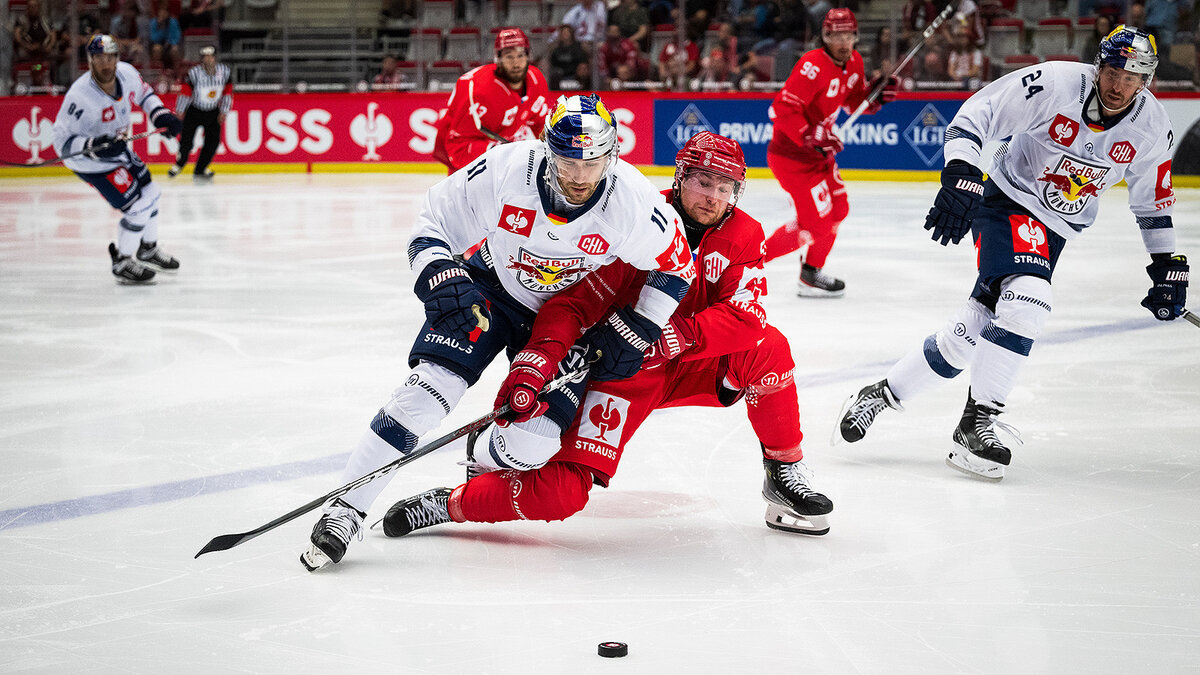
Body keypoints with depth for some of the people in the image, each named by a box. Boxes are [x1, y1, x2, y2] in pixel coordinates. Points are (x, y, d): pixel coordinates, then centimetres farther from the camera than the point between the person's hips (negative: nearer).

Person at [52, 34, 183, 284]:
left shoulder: (126, 73, -14)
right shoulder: (80, 96, -34)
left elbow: (143, 93, 10)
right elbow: (62, 141, -30)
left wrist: (160, 114, -5)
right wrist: (94, 147, -44)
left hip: (117, 148, 8)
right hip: (89, 160, -8)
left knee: (150, 193, 19)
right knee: (138, 206, -10)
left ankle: (148, 249, 43)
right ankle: (122, 263, 9)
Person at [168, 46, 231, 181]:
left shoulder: (224, 71, -10)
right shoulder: (194, 73, -20)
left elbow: (228, 92, 1)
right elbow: (186, 92, -12)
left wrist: (223, 112, 0)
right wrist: (180, 112, -8)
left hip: (213, 112, 3)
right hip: (194, 111, -3)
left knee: (213, 140, -5)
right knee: (187, 140, -6)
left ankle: (200, 170, 8)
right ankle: (179, 164, 20)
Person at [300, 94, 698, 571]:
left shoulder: (631, 200, -27)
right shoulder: (503, 171, -29)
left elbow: (676, 268, -11)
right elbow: (433, 223, -16)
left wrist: (634, 334, -16)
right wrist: (442, 281, -33)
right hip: (490, 288, -1)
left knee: (536, 439, -9)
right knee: (430, 388, -21)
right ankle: (346, 511, -15)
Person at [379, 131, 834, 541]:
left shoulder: (743, 236, -7)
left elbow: (745, 319, -20)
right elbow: (573, 302, -20)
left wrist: (678, 335, -35)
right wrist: (537, 360, -36)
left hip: (694, 368, 4)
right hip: (623, 371, -3)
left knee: (766, 348, -25)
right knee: (560, 494, -20)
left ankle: (785, 472, -8)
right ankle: (449, 504, 2)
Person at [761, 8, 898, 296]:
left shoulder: (853, 62, 4)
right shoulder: (813, 67, -26)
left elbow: (855, 101, 19)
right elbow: (782, 109, -29)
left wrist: (876, 93, -2)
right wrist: (811, 138, -34)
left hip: (819, 151, 10)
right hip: (792, 156, -10)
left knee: (837, 210, 18)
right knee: (817, 223, -9)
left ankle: (811, 272, 33)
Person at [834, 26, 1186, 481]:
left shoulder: (1152, 127, -7)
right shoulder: (1052, 85, -22)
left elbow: (1153, 200, 9)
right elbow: (974, 116, -20)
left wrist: (1168, 265, 9)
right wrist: (960, 177, -33)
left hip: (1056, 229, 5)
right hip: (1009, 202, -5)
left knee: (970, 332, 1)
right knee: (1028, 301, -30)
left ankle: (882, 394, 18)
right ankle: (977, 422, -18)